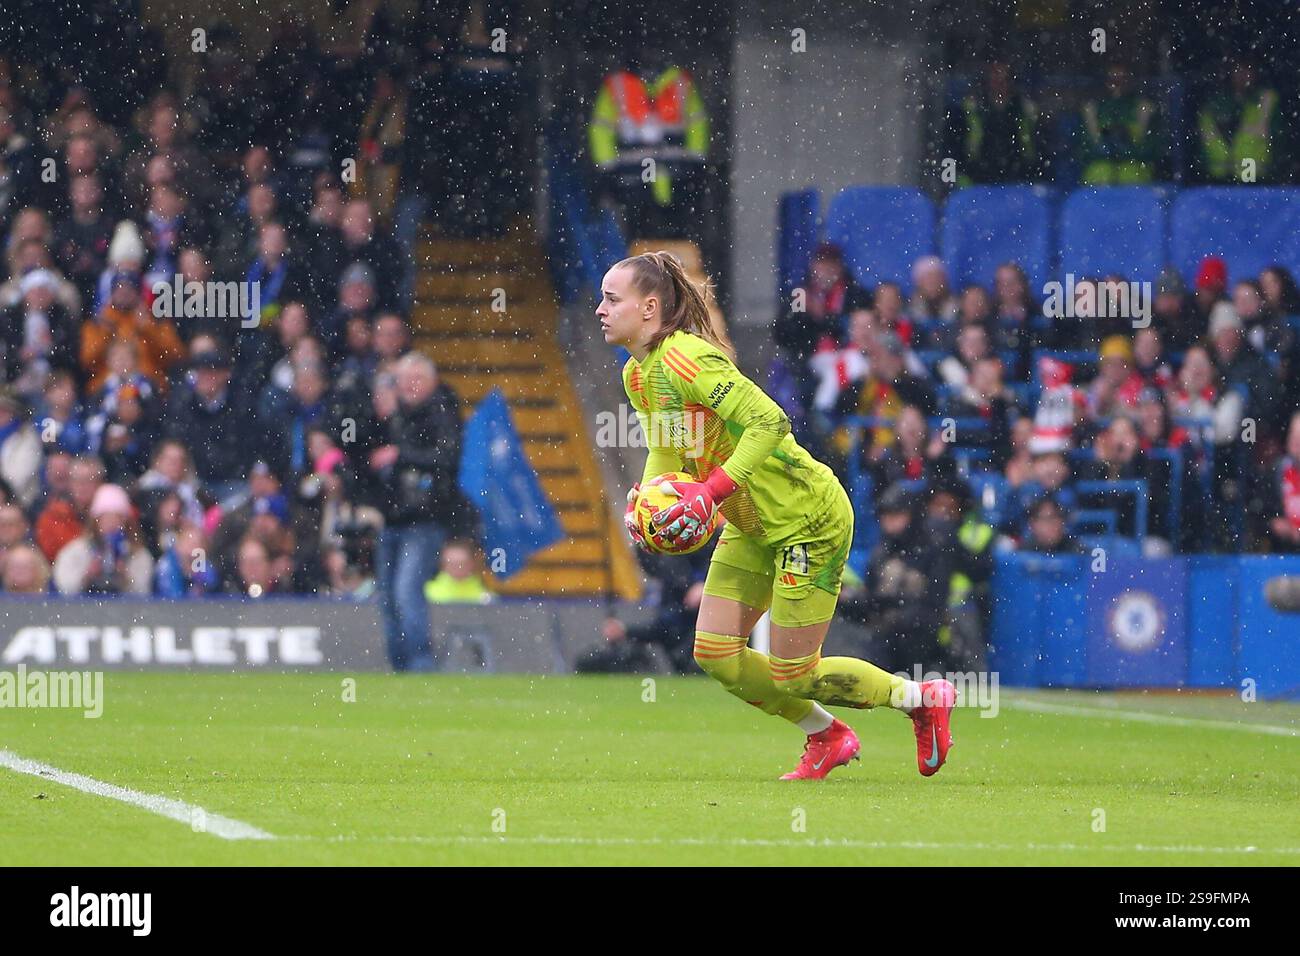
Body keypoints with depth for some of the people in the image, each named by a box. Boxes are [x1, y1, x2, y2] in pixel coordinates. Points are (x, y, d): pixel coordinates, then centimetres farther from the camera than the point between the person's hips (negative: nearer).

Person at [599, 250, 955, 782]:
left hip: (810, 518, -9)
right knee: (715, 655, 4)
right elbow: (665, 450, 16)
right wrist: (645, 496, -5)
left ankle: (922, 699, 19)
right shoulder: (637, 375, 4)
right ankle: (827, 738, 24)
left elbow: (770, 422, -31)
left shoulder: (685, 358, -25)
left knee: (792, 675, -4)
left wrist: (712, 490, -36)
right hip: (751, 525, 9)